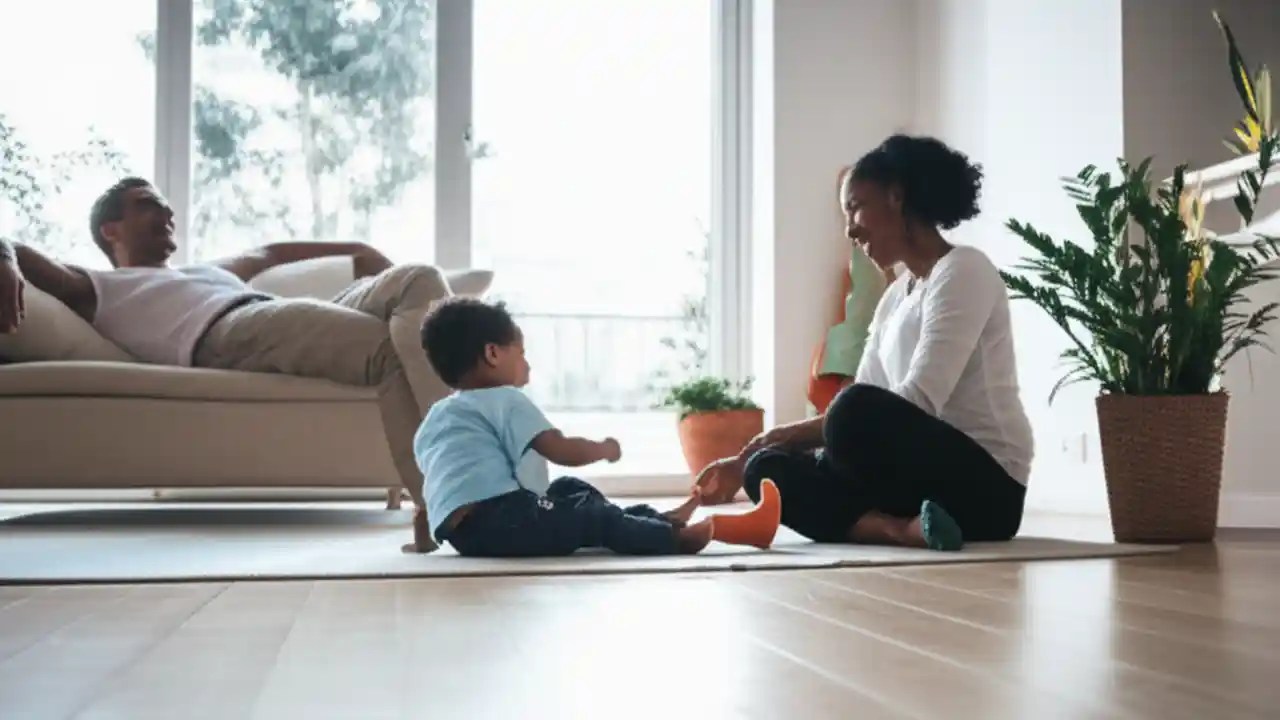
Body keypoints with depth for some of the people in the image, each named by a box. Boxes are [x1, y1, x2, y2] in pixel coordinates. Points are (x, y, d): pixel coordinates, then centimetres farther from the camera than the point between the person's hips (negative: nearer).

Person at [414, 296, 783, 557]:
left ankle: (660, 522, 24)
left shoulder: (436, 417, 26)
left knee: (572, 491, 21)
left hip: (459, 527, 10)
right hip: (496, 519, -10)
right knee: (595, 519, -5)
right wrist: (604, 448, 8)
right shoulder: (504, 400, -2)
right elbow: (563, 451, -9)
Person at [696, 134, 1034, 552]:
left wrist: (789, 434, -18)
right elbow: (864, 415, 14)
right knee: (771, 470, -9)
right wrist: (746, 462, 7)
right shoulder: (896, 296, 19)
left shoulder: (963, 270, -8)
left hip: (985, 484, -9)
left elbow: (919, 402, -20)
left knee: (857, 412, -36)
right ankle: (906, 528, -26)